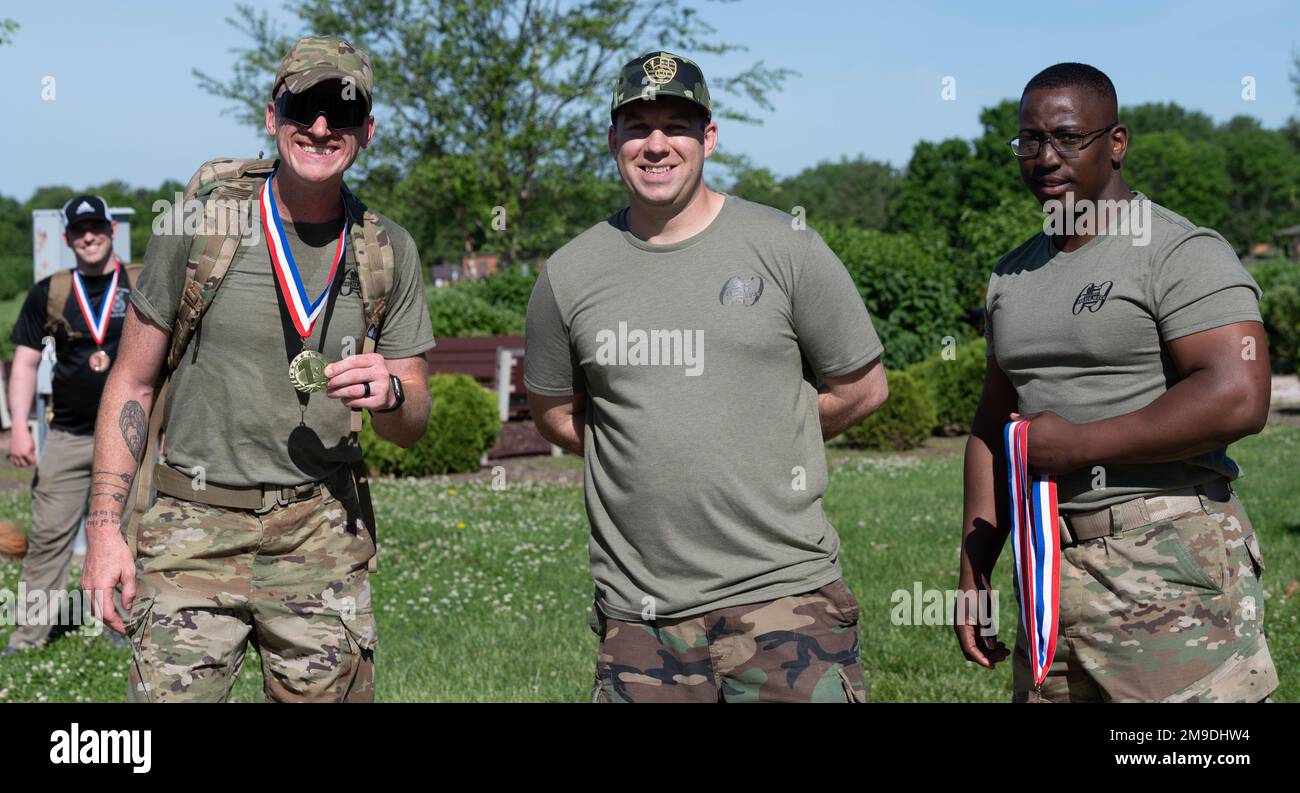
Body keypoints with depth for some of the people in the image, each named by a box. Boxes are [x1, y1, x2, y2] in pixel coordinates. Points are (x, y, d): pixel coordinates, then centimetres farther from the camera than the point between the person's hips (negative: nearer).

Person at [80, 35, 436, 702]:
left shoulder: (388, 252, 4)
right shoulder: (199, 221, -3)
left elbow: (412, 426, 10)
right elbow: (132, 383, 2)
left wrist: (390, 393, -14)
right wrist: (104, 527, -4)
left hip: (321, 529, 2)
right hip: (194, 524, -2)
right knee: (169, 691, -10)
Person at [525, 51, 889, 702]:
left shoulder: (783, 247, 0)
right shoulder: (568, 275, 5)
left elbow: (861, 389, 7)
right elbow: (554, 411, 19)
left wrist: (752, 446, 8)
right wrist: (654, 457, 9)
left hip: (783, 593, -2)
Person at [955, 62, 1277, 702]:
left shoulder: (1181, 253, -8)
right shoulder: (1013, 276, 15)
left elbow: (1238, 399, -21)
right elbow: (993, 426, 19)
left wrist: (1074, 445, -15)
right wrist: (973, 571, 13)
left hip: (1168, 563, -7)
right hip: (1052, 563, 7)